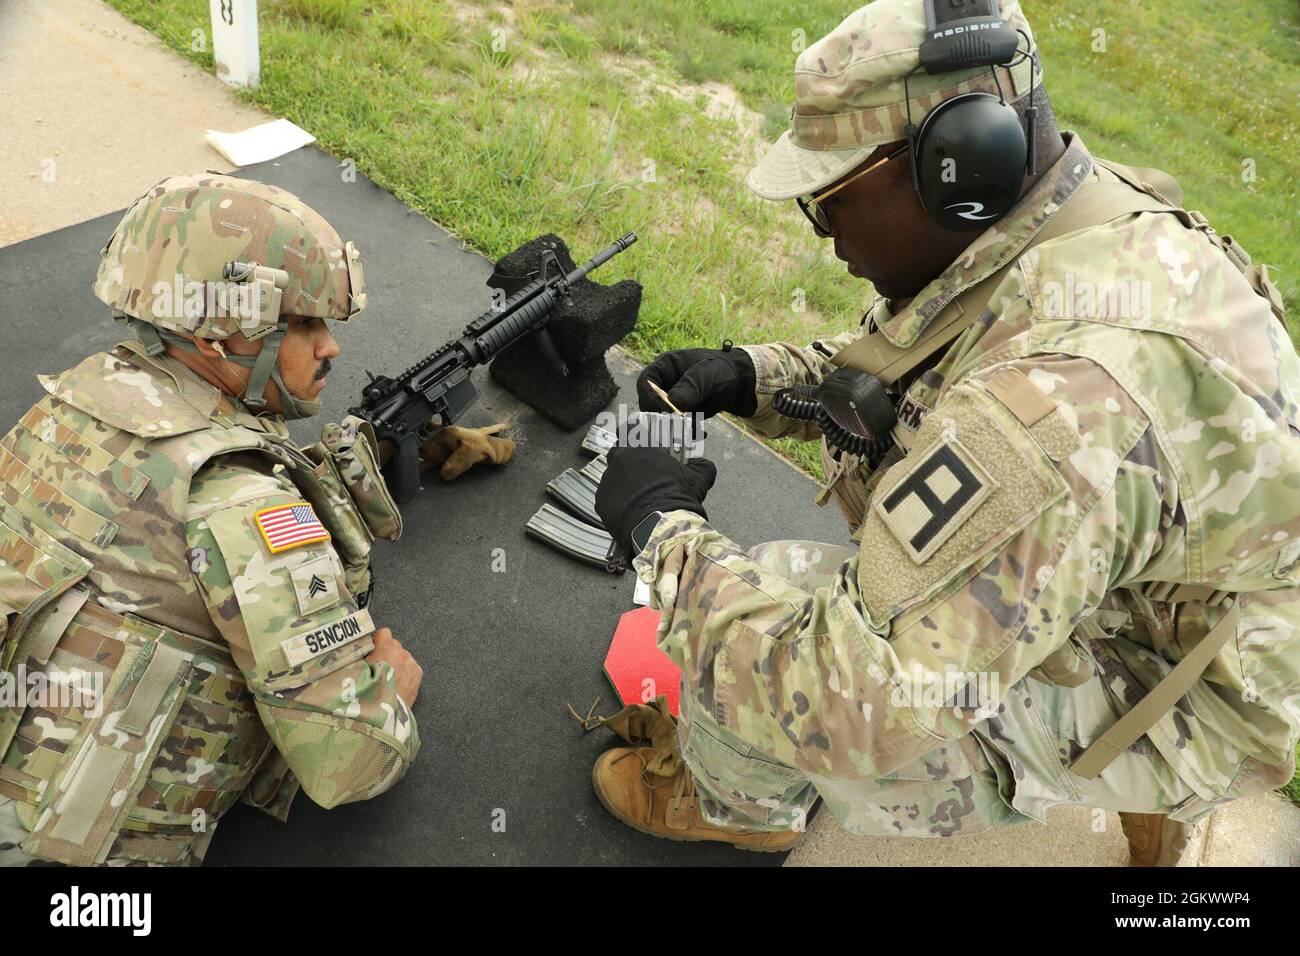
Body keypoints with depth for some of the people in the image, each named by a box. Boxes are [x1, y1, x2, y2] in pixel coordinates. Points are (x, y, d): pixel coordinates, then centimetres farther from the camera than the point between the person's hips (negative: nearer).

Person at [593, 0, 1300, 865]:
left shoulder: (1062, 391, -40)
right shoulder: (1039, 225, -10)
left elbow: (853, 703, -40)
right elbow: (893, 367, 8)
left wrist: (667, 532, -28)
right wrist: (749, 376, -9)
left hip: (1151, 690, -8)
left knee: (755, 615, -19)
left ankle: (743, 802, 16)